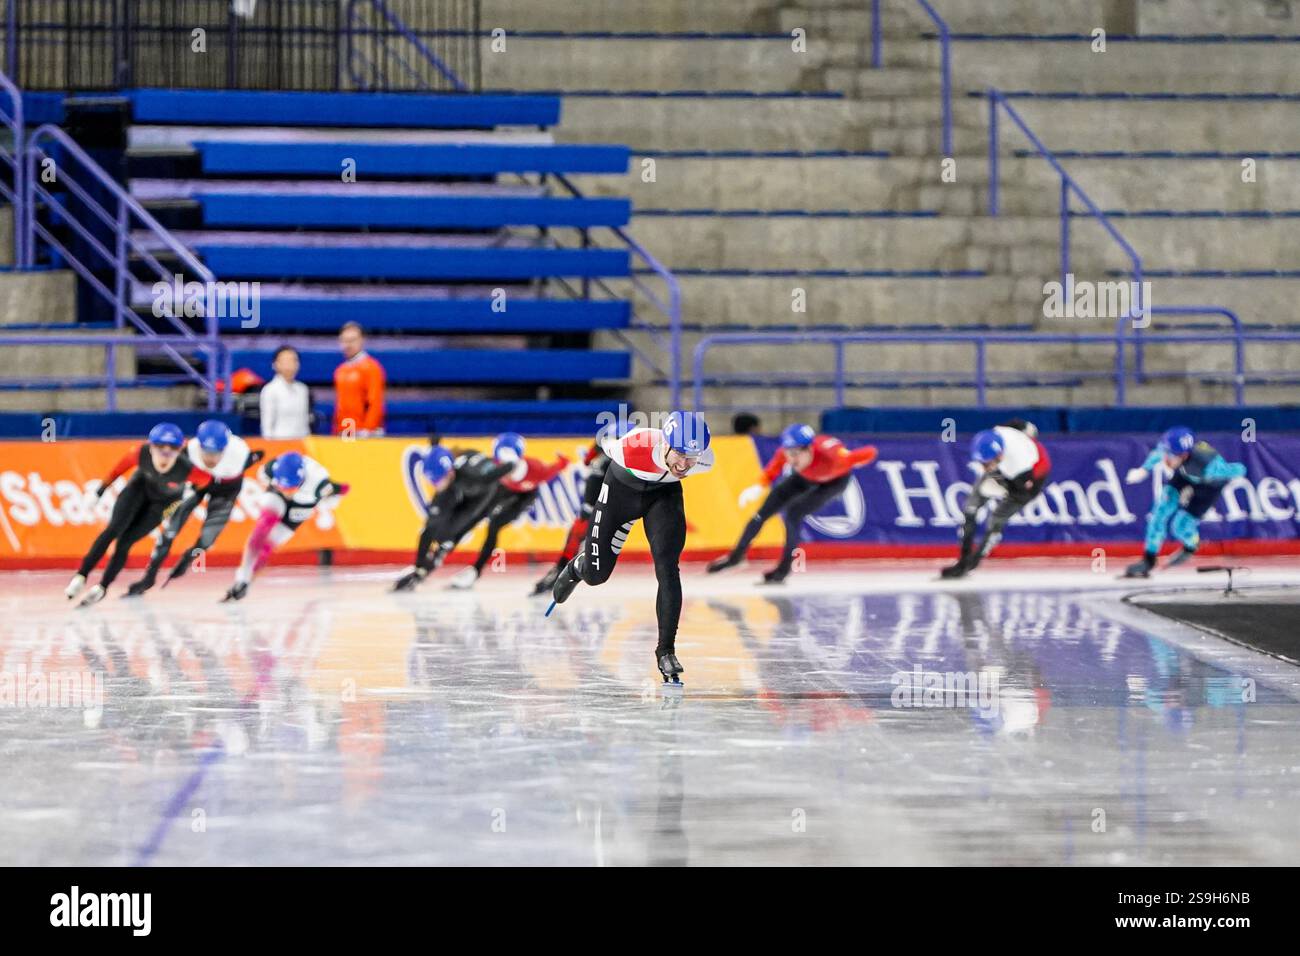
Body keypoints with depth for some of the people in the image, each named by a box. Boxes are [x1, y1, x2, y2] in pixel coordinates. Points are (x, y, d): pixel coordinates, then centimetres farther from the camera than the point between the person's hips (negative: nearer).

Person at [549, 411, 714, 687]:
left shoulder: (704, 460, -32)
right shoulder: (632, 447, -40)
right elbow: (609, 445, -14)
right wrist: (607, 439, 8)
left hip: (664, 493, 1)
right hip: (622, 488, -1)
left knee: (667, 569, -19)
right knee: (596, 574, 8)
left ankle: (666, 650, -11)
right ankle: (577, 567, 47)